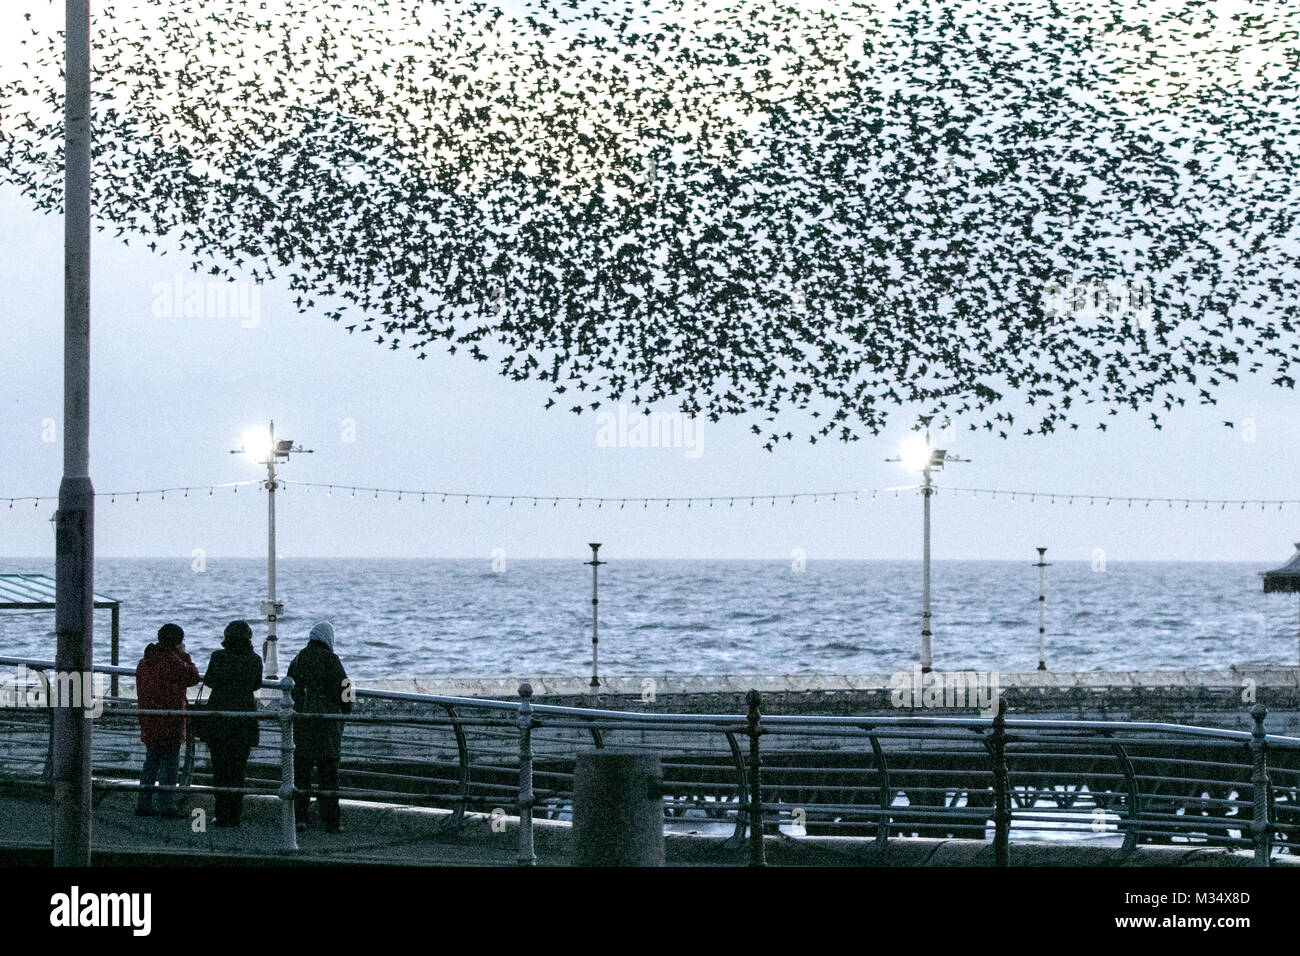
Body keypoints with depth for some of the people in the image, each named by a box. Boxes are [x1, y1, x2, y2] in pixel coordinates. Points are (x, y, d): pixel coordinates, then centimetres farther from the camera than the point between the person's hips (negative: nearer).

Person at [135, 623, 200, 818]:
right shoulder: (172, 661, -15)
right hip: (169, 724, -8)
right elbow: (192, 677, -5)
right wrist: (184, 656, 3)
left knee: (151, 761, 14)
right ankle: (167, 804, -2)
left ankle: (144, 803, 14)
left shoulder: (144, 662, 11)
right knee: (170, 763, -1)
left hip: (148, 724, 8)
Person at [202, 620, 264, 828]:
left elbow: (208, 680, 6)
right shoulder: (254, 660, -3)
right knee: (238, 769, 9)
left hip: (218, 717, -1)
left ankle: (223, 816, 0)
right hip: (245, 717, 1)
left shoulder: (218, 657, -7)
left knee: (220, 767, 4)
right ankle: (234, 815, 6)